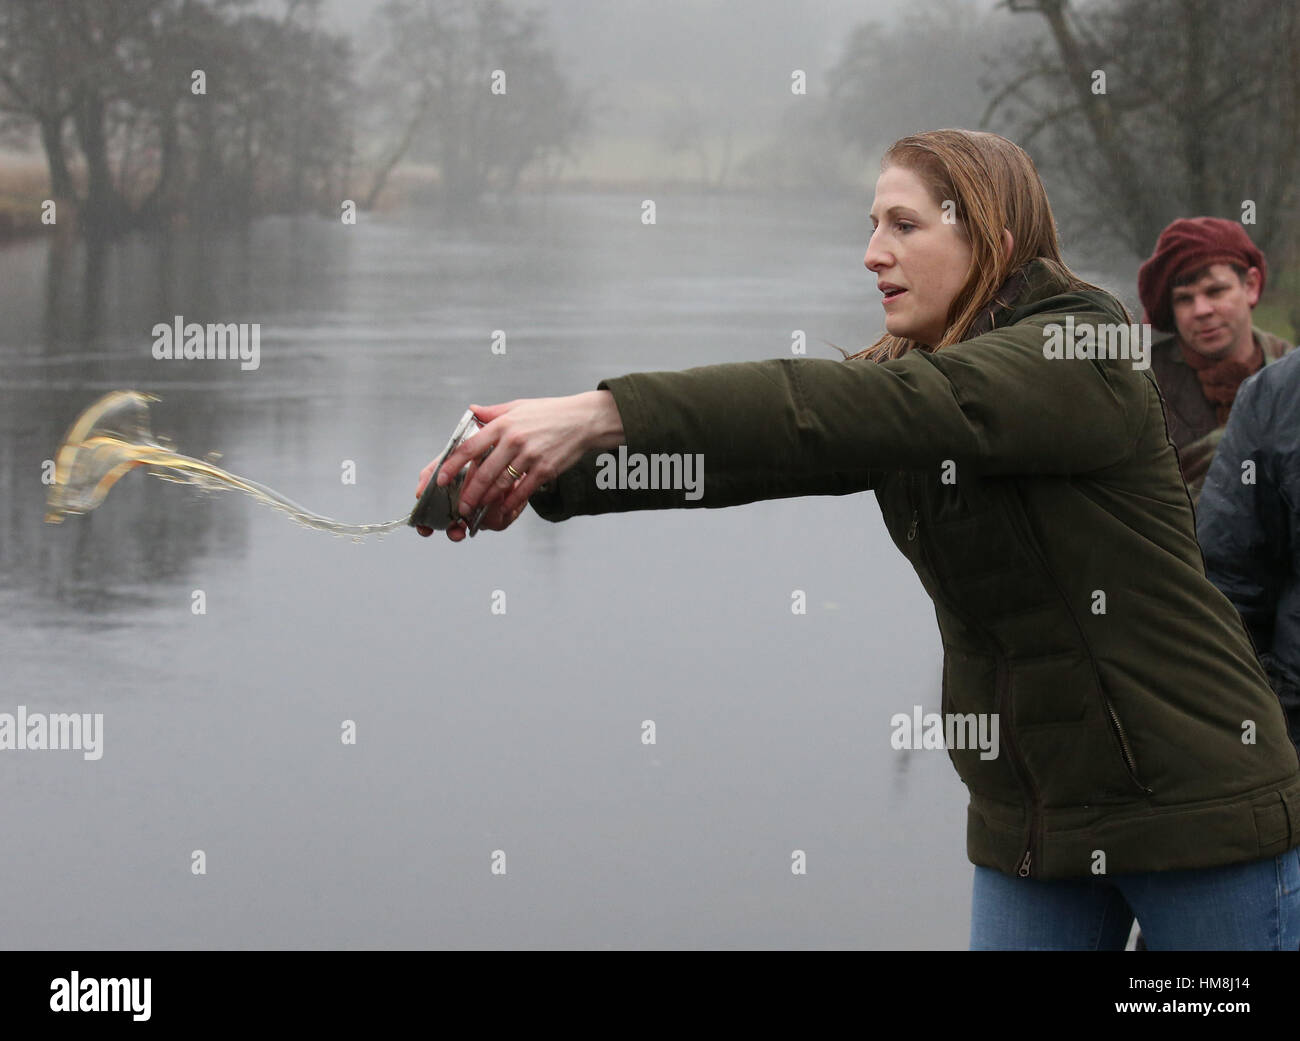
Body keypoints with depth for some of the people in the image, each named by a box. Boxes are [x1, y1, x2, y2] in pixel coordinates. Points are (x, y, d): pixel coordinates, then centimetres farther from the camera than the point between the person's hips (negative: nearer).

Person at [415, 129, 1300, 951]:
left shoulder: (1085, 360, -17)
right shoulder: (906, 366, 8)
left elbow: (879, 409, -32)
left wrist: (602, 414, -40)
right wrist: (543, 473, -24)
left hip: (1193, 804, -6)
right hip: (1028, 816, 7)